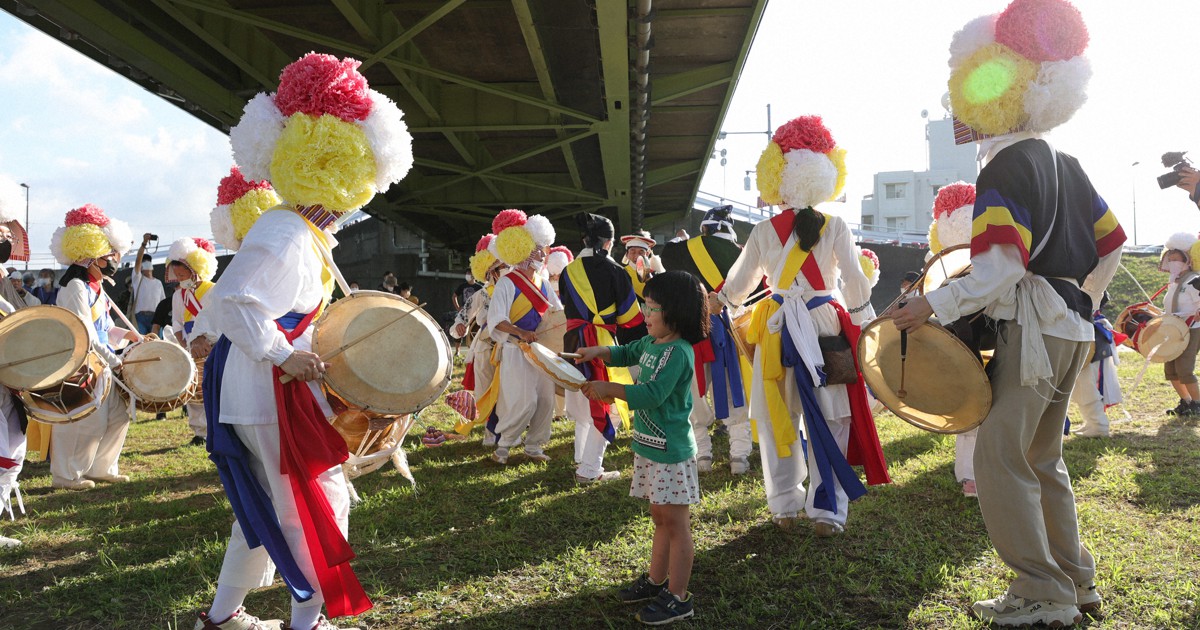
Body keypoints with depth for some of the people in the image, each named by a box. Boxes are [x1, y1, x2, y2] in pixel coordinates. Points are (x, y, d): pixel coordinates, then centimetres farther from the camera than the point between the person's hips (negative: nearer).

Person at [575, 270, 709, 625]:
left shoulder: (677, 353, -20)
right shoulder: (652, 342, 7)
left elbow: (650, 395, -28)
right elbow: (627, 353, 27)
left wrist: (609, 389, -22)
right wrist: (598, 352, 9)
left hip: (671, 453, -9)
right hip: (650, 448, 9)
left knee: (676, 523, 1)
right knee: (660, 518, 20)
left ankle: (678, 599, 11)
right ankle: (656, 581, 34)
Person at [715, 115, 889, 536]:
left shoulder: (764, 232, 0)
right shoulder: (835, 228, -4)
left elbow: (739, 282, 10)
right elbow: (855, 282, -5)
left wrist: (725, 301, 30)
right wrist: (864, 324, 8)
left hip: (777, 331, 1)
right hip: (825, 328, -1)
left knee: (778, 420, 11)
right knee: (828, 422, 6)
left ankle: (785, 506, 21)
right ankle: (827, 511, 8)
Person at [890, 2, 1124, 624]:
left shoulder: (1004, 167, -13)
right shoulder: (1064, 163, 15)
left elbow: (1003, 267, -25)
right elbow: (1110, 243, 19)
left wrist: (935, 305, -24)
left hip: (1031, 330, -10)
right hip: (1071, 328, 10)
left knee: (1000, 458, -5)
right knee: (1042, 458, 18)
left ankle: (1042, 595, 1)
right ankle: (1075, 581, 26)